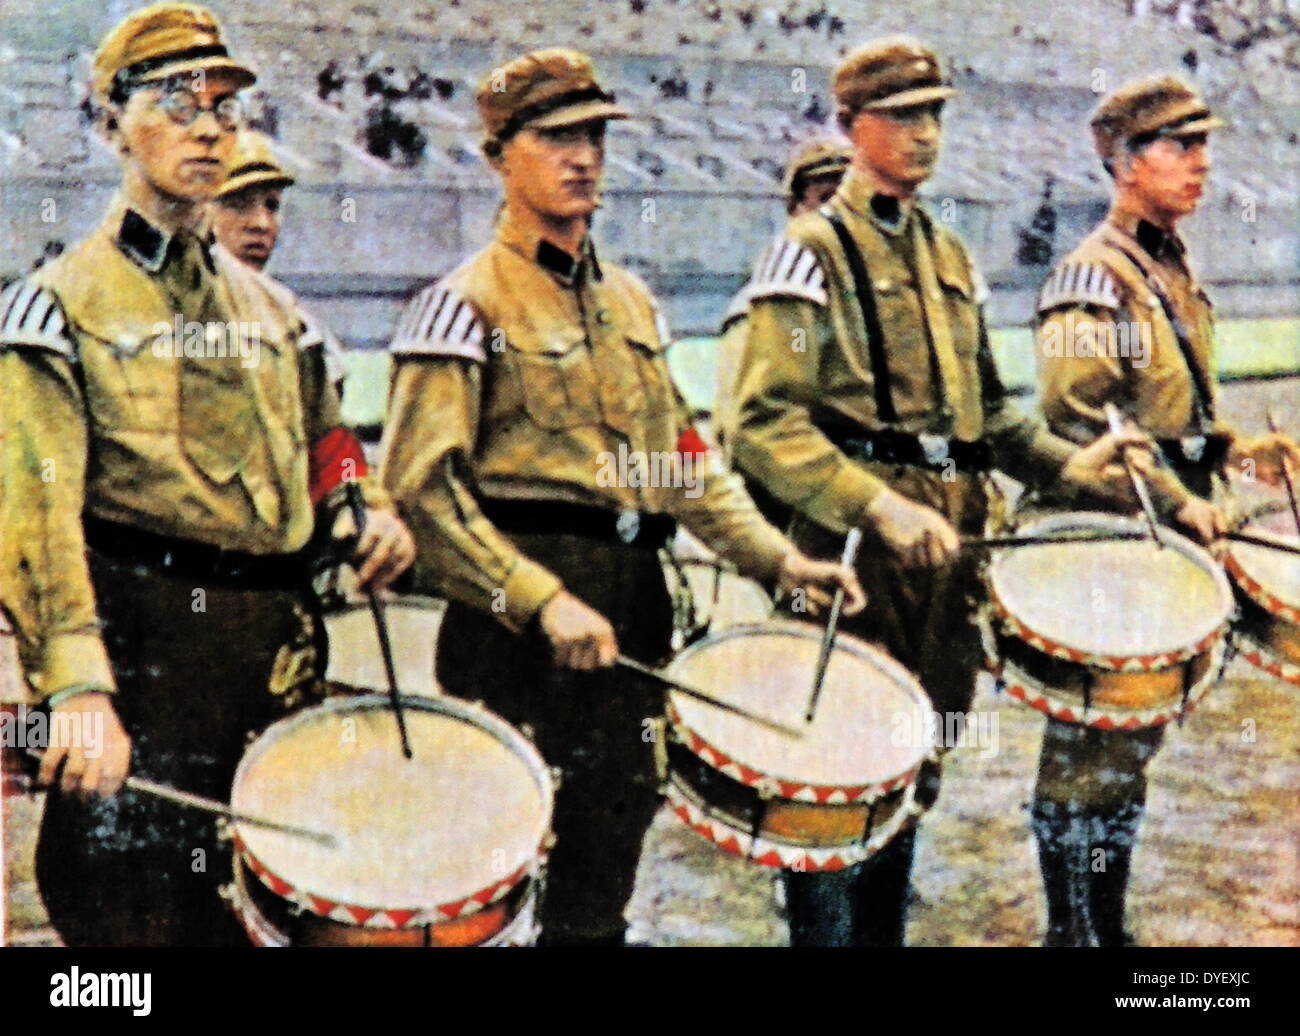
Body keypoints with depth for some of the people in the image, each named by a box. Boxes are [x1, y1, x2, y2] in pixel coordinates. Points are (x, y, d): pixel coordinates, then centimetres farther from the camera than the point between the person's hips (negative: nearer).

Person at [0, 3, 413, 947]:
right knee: (130, 912, 0)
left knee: (239, 915, 13)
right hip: (141, 646, -6)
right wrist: (78, 689, -30)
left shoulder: (266, 306, 16)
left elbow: (325, 447, 27)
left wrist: (373, 517, 3)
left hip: (274, 647, 6)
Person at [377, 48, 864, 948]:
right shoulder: (467, 304, -7)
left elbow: (682, 456, 19)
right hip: (516, 619, -7)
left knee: (602, 877, 14)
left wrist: (775, 555, 7)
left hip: (634, 603, 7)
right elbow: (420, 488, -16)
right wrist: (541, 600, -23)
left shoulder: (631, 301, 15)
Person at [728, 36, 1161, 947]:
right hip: (855, 545, -7)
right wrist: (880, 505, -28)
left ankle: (886, 935, 29)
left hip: (947, 543, 7)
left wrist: (1071, 463, 6)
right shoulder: (813, 251, -7)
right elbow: (765, 424, -18)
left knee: (913, 782, 15)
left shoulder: (950, 257, 16)